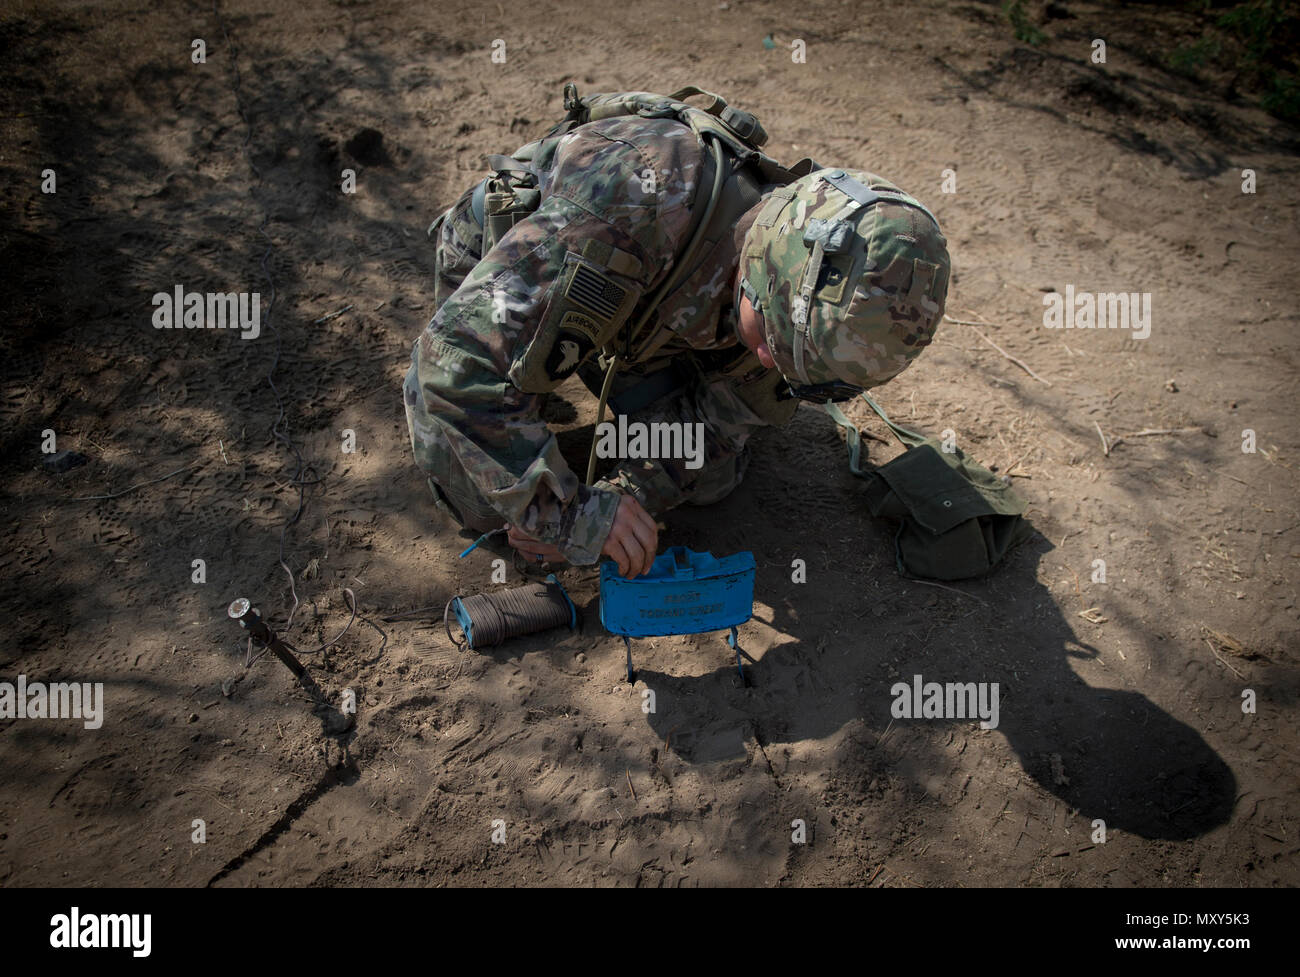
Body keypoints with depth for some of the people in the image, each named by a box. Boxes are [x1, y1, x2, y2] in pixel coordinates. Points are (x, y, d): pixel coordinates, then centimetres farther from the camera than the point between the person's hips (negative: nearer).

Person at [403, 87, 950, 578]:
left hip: (641, 304, 4)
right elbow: (462, 354, -48)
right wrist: (566, 511, -46)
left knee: (712, 478, -1)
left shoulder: (803, 302, -26)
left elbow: (720, 420, -12)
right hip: (496, 274, -3)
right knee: (482, 504, -9)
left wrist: (623, 494, -28)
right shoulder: (643, 199, -47)